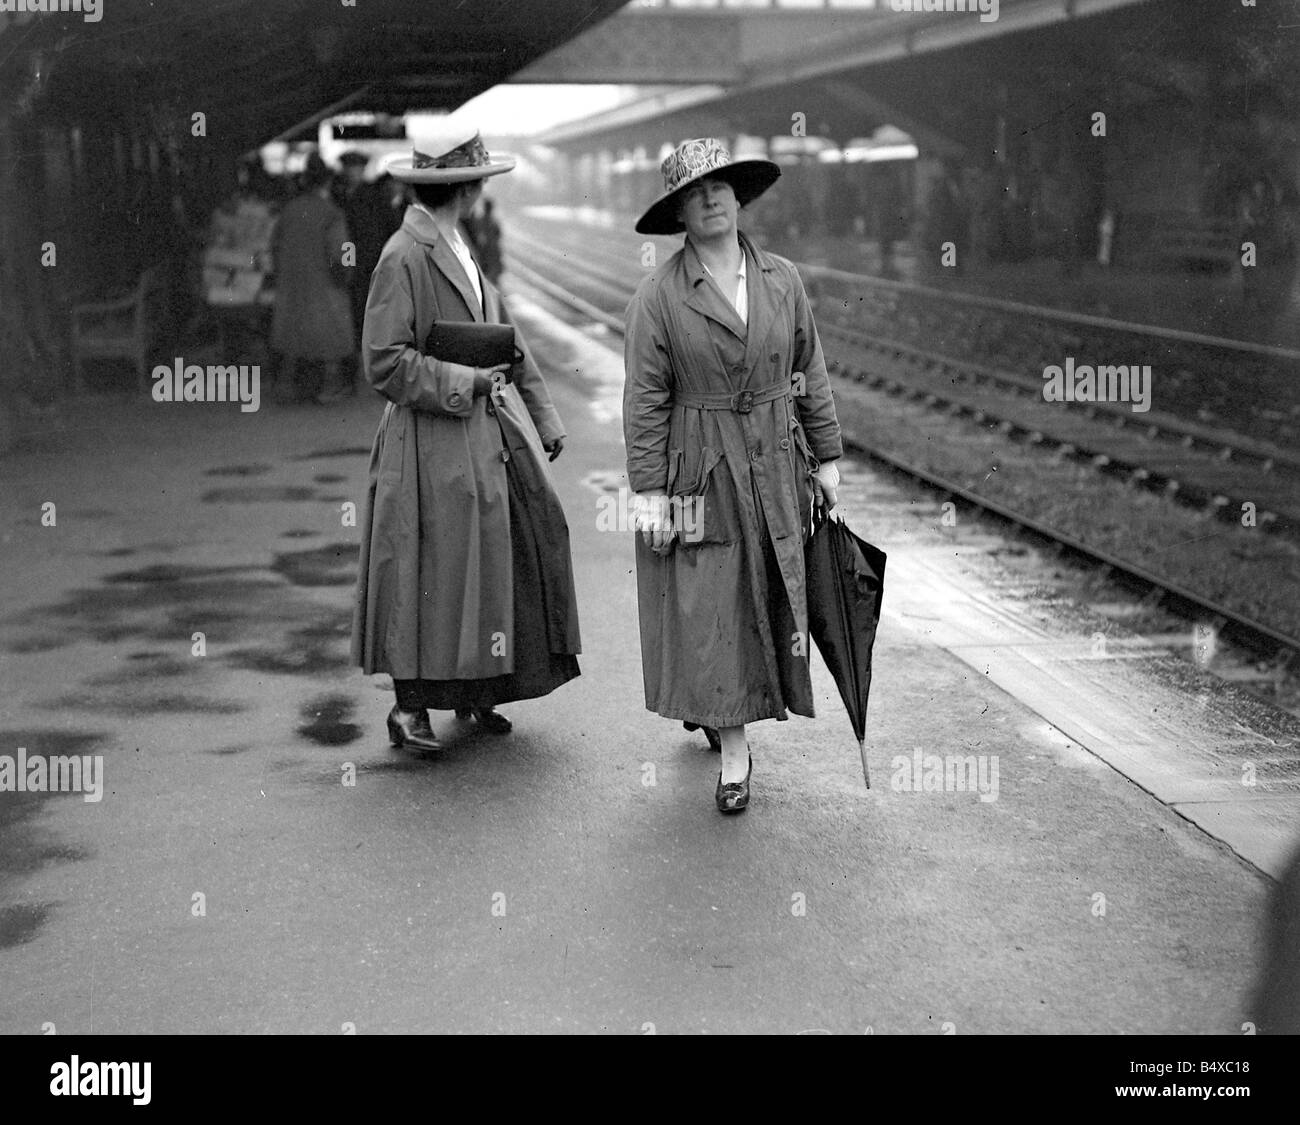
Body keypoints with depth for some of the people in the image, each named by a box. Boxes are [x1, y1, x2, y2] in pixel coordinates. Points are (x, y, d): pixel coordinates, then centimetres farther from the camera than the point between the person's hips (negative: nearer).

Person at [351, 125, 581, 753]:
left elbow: (507, 340, 19)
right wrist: (467, 382, -14)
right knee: (432, 572, -4)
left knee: (512, 554, 9)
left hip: (493, 434, 8)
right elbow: (384, 364, -16)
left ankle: (476, 690, 22)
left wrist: (544, 418, 18)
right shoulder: (403, 258, -13)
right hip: (434, 443, -8)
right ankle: (409, 706, 8)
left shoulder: (459, 252, 14)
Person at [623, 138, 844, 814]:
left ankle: (713, 707, 36)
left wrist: (826, 457, 9)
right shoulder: (659, 295, -7)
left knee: (768, 598, 10)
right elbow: (645, 401, -8)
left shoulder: (781, 280, 4)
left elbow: (810, 374, 10)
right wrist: (647, 492, -11)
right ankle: (734, 754, 8)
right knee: (707, 607, -2)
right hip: (697, 471, -4)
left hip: (774, 466, 4)